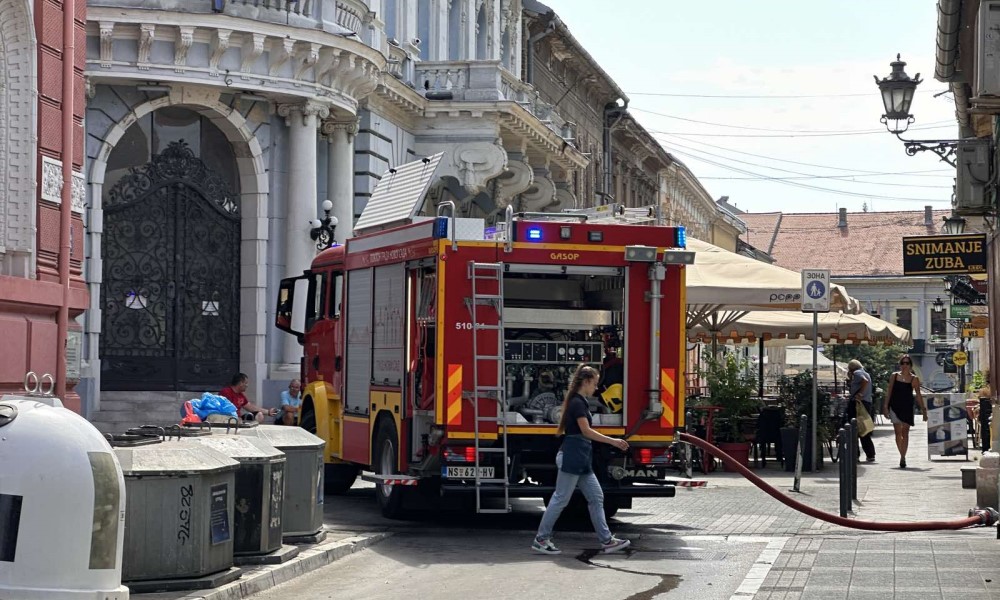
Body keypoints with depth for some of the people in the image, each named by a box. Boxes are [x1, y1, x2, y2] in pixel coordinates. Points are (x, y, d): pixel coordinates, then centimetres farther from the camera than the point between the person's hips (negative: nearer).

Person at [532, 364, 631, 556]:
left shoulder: (580, 402, 16)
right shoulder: (577, 403, -14)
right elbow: (586, 431, -20)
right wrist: (613, 441, -20)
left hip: (581, 460, 10)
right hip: (572, 457, -10)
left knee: (596, 497, 8)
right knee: (561, 499, -5)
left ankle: (606, 540, 9)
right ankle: (541, 539, 1)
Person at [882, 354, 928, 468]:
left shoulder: (914, 379, 2)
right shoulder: (894, 376, 4)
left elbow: (918, 395, 6)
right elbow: (889, 392, 8)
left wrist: (923, 409, 4)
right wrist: (886, 406, 4)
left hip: (907, 408, 0)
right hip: (895, 407, 0)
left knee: (905, 432, 4)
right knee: (898, 432, -8)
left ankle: (903, 457, 10)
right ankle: (902, 456, -3)